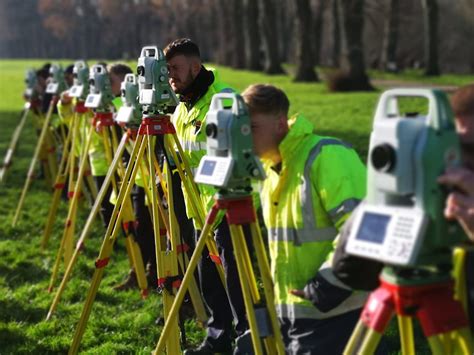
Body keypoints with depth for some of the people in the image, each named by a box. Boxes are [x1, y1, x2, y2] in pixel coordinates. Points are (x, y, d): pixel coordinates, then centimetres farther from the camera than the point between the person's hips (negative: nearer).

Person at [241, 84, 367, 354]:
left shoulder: (326, 157, -18)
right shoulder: (273, 168, 12)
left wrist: (326, 286, -21)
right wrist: (281, 304, 18)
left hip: (335, 315, -9)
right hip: (291, 313, 9)